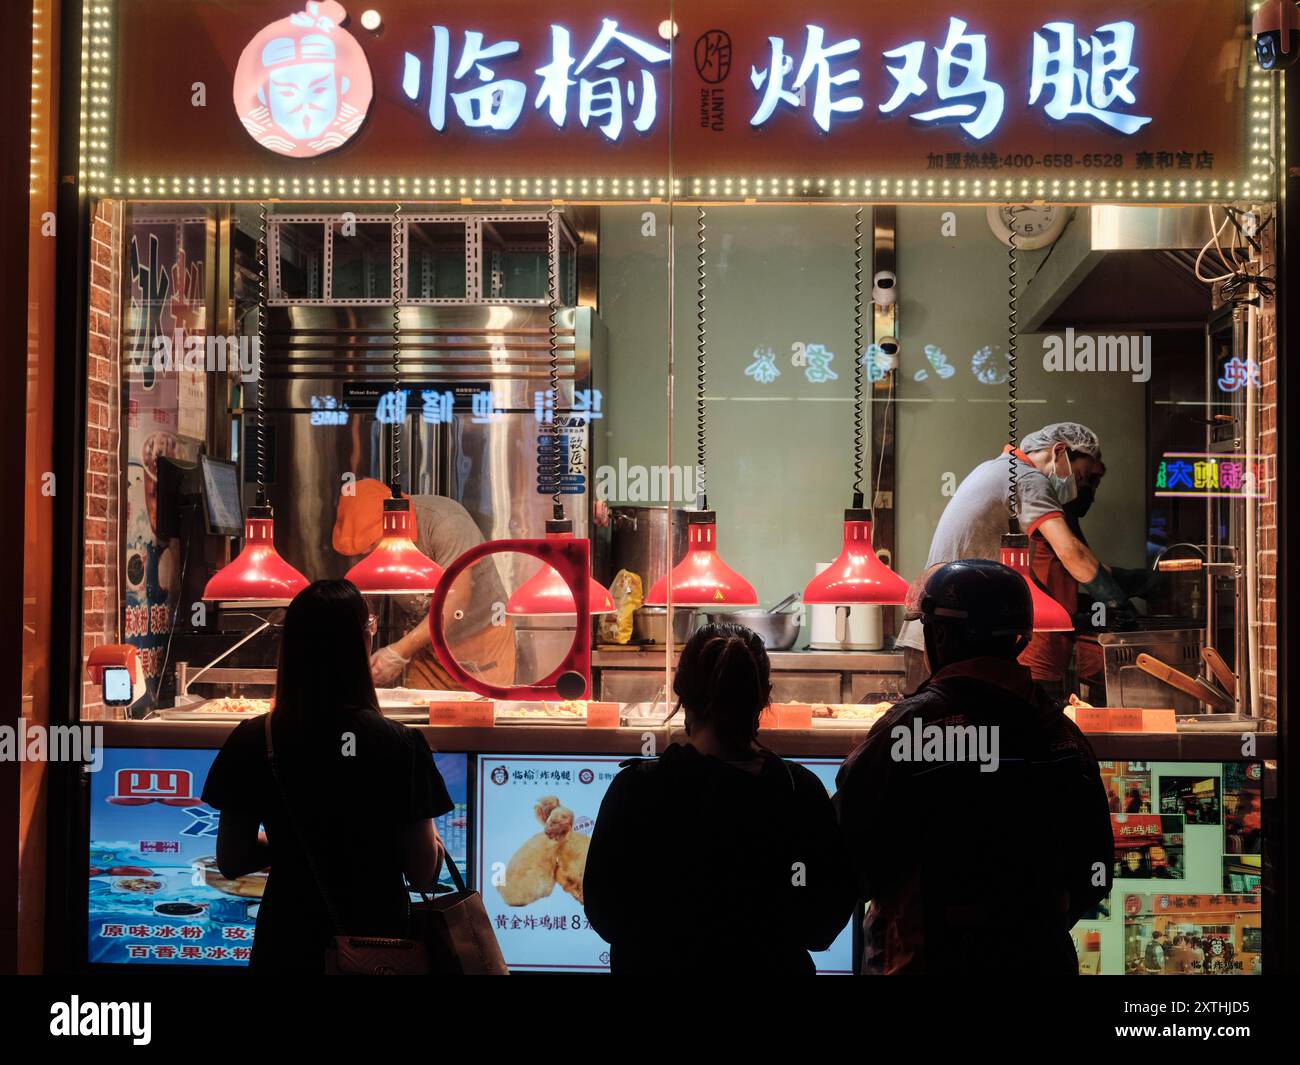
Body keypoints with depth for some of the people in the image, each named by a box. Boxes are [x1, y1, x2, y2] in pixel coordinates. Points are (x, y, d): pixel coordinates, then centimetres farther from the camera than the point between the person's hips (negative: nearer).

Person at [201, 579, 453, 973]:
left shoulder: (252, 742, -10)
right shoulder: (399, 745, -15)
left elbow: (230, 862, -1)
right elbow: (424, 875, -10)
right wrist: (429, 833, 9)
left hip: (288, 945, 1)